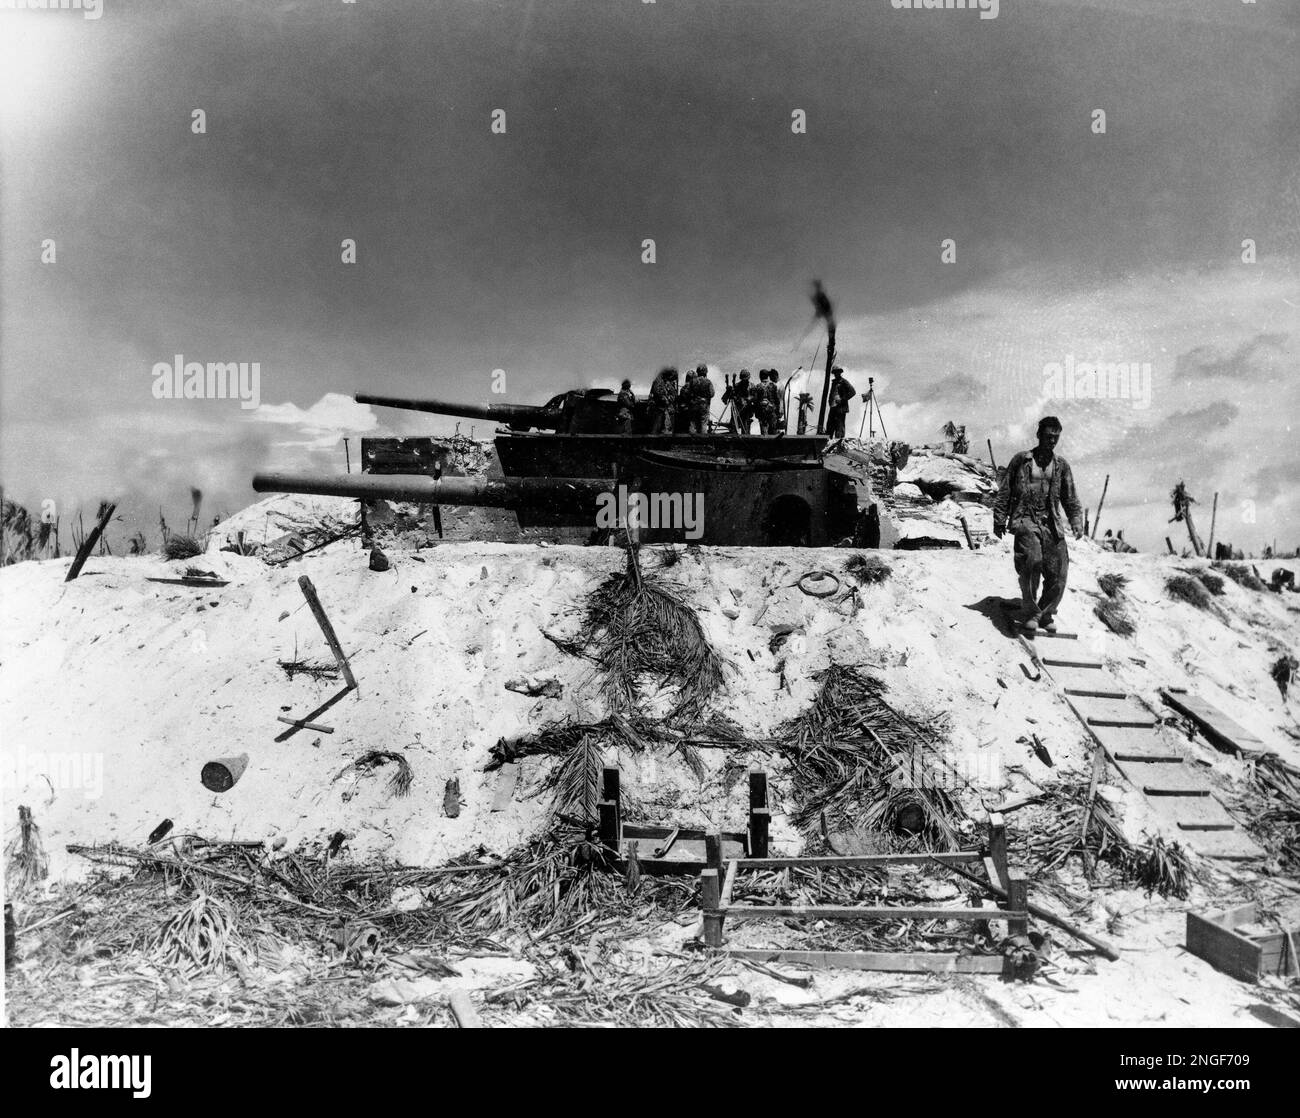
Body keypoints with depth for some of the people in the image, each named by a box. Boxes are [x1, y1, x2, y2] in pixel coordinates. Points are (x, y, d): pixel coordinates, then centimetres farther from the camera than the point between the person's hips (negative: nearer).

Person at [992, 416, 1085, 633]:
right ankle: (1031, 612, -11)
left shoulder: (1061, 465, 14)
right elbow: (1004, 492, 7)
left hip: (1052, 524, 3)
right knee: (1032, 561, -26)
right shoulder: (1021, 460, 5)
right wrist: (999, 520, 2)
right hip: (1025, 520, -3)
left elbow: (1071, 498, 16)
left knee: (1058, 573, -3)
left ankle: (1046, 614, 18)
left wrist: (1077, 521, 2)